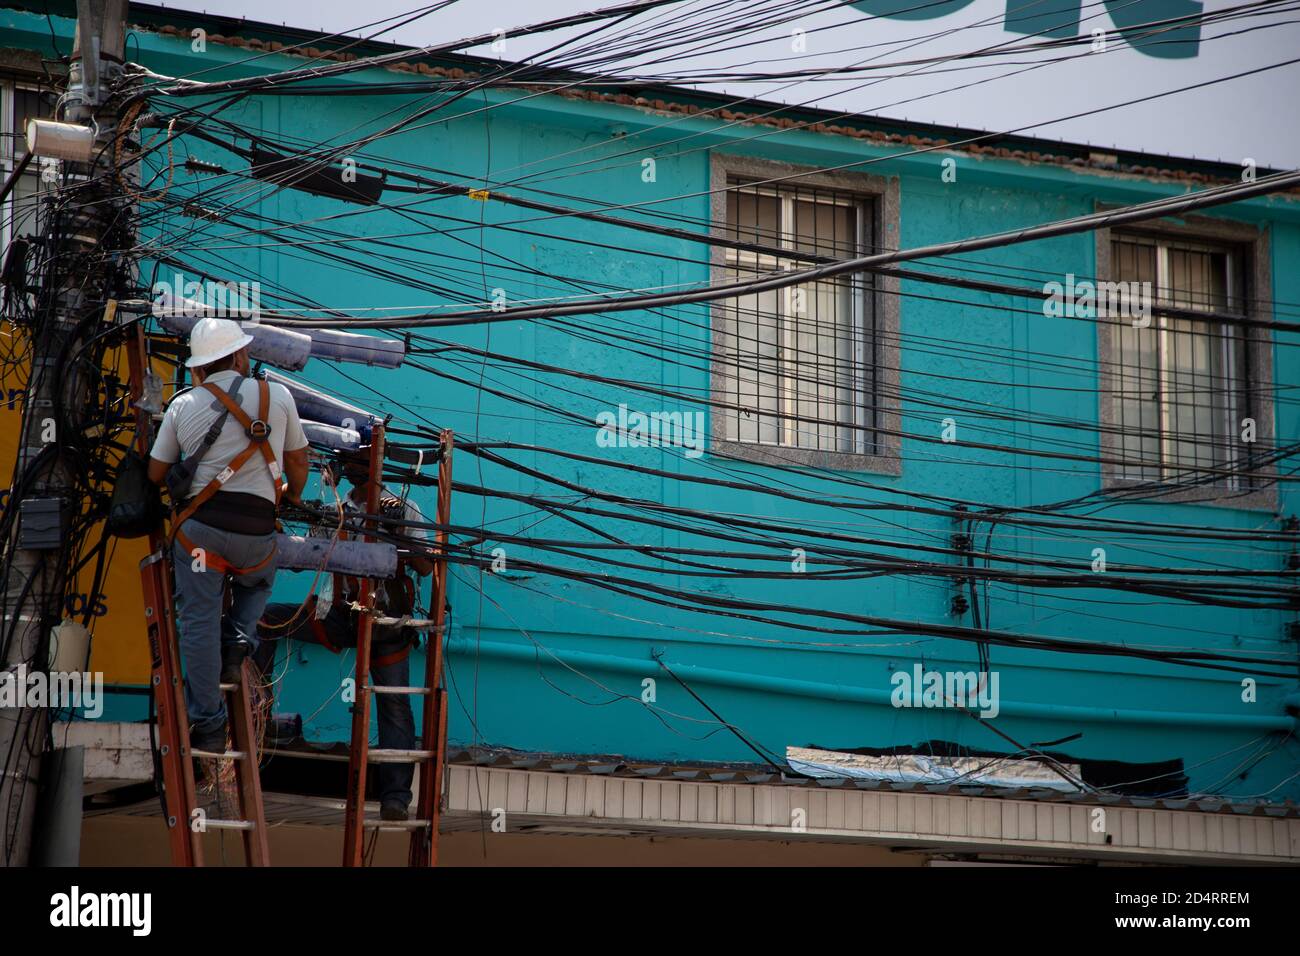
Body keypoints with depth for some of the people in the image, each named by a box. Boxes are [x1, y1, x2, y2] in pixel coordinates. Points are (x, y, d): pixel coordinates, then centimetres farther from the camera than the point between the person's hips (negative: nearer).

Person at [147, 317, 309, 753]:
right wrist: (293, 493, 38)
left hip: (199, 524, -1)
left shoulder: (182, 406, 7)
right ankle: (238, 641, 6)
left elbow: (156, 471, 14)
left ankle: (208, 722, -1)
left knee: (199, 621, 2)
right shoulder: (277, 396, 7)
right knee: (257, 584, 32)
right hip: (257, 531, 1)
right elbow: (298, 460, 17)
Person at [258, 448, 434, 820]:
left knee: (394, 706, -6)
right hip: (340, 617, 3)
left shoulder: (403, 511, 1)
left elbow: (425, 568, -5)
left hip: (387, 622, -3)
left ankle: (395, 796, -4)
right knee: (264, 619, -7)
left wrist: (401, 527, -19)